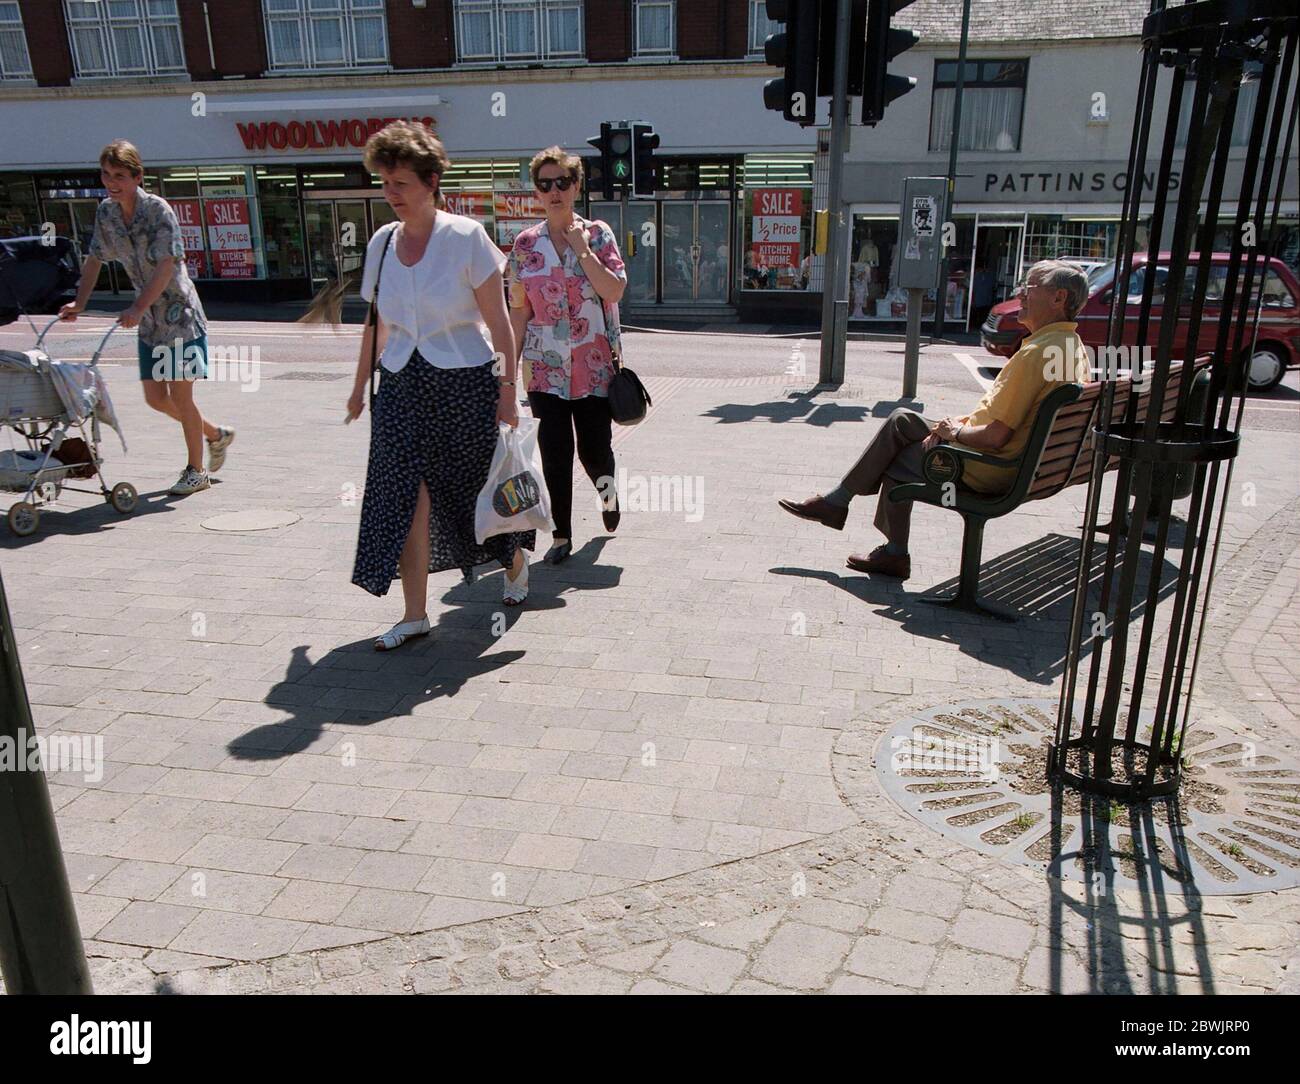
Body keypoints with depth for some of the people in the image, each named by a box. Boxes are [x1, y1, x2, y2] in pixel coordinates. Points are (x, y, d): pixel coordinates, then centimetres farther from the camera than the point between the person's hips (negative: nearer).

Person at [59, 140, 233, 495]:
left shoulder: (158, 210, -15)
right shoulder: (106, 213, 5)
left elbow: (166, 266, -23)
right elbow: (95, 260, 13)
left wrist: (137, 308, -30)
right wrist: (79, 302, 2)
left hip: (179, 312, -7)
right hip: (148, 319, 7)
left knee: (180, 395, -4)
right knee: (155, 397, 7)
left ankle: (196, 470, 11)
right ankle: (215, 434, 30)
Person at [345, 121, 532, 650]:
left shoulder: (466, 237, -9)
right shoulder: (382, 242, 7)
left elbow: (498, 322, -9)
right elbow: (376, 323, 16)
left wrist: (507, 389, -13)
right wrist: (360, 386, 19)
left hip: (464, 382, -4)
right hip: (402, 384, 4)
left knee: (475, 487, 9)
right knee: (405, 497, -1)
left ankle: (515, 559, 39)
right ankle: (415, 614, 8)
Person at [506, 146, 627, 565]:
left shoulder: (597, 234, 2)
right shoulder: (526, 243, 6)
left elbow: (615, 290, -11)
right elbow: (519, 310, 8)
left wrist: (582, 248, -12)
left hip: (594, 364, -1)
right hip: (546, 365, 1)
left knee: (594, 447, 3)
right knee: (555, 451, -1)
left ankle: (607, 489, 40)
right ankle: (561, 535, 13)